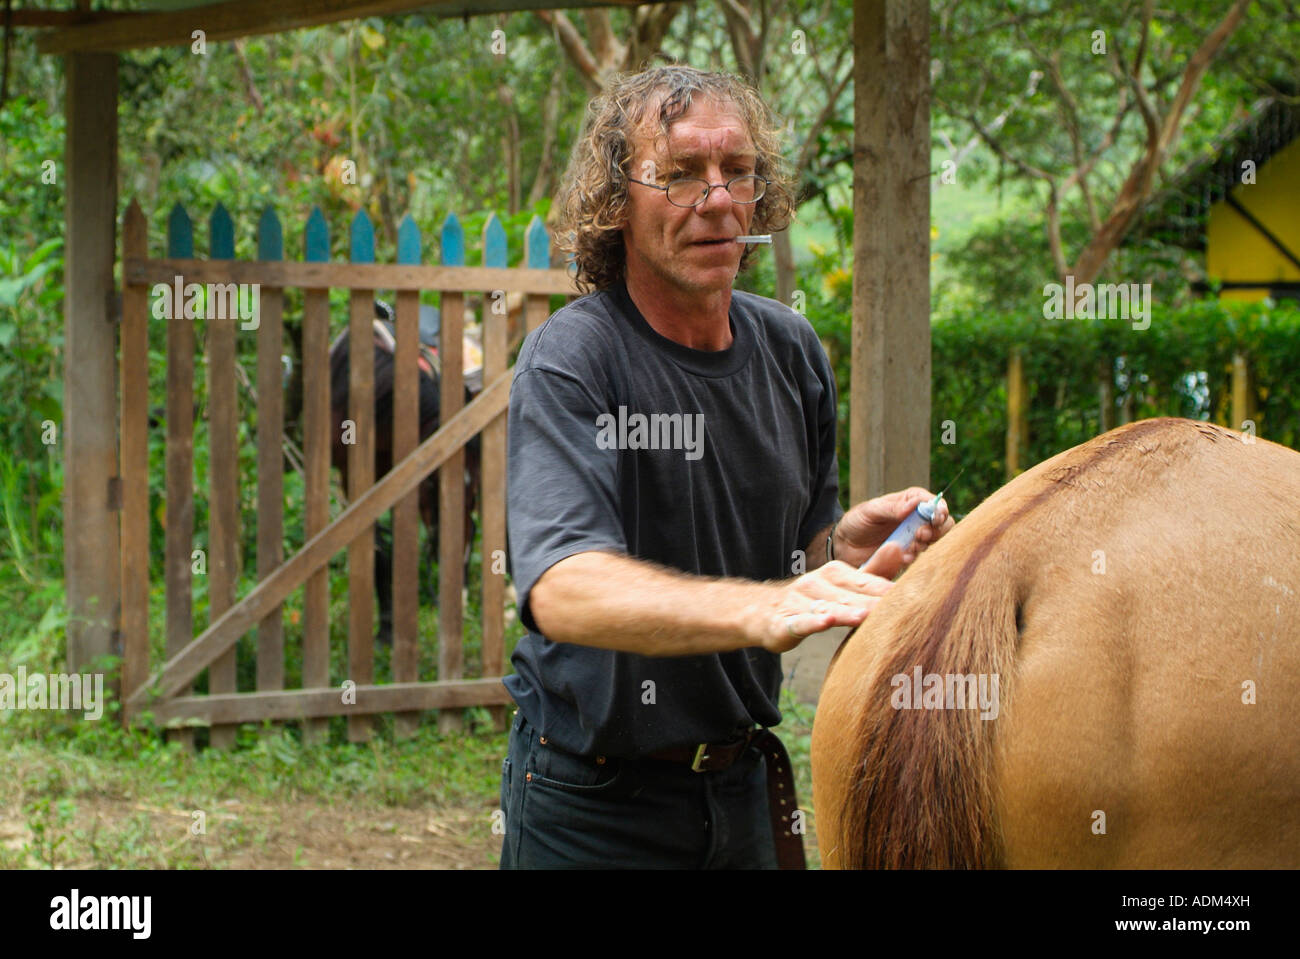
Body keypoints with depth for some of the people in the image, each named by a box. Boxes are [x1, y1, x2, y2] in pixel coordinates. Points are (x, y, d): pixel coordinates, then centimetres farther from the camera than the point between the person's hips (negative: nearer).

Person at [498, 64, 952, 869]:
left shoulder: (790, 350, 1)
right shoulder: (570, 361, -19)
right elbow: (562, 591, -34)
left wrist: (846, 549, -13)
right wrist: (759, 607, -48)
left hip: (743, 782, 6)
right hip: (594, 802, -5)